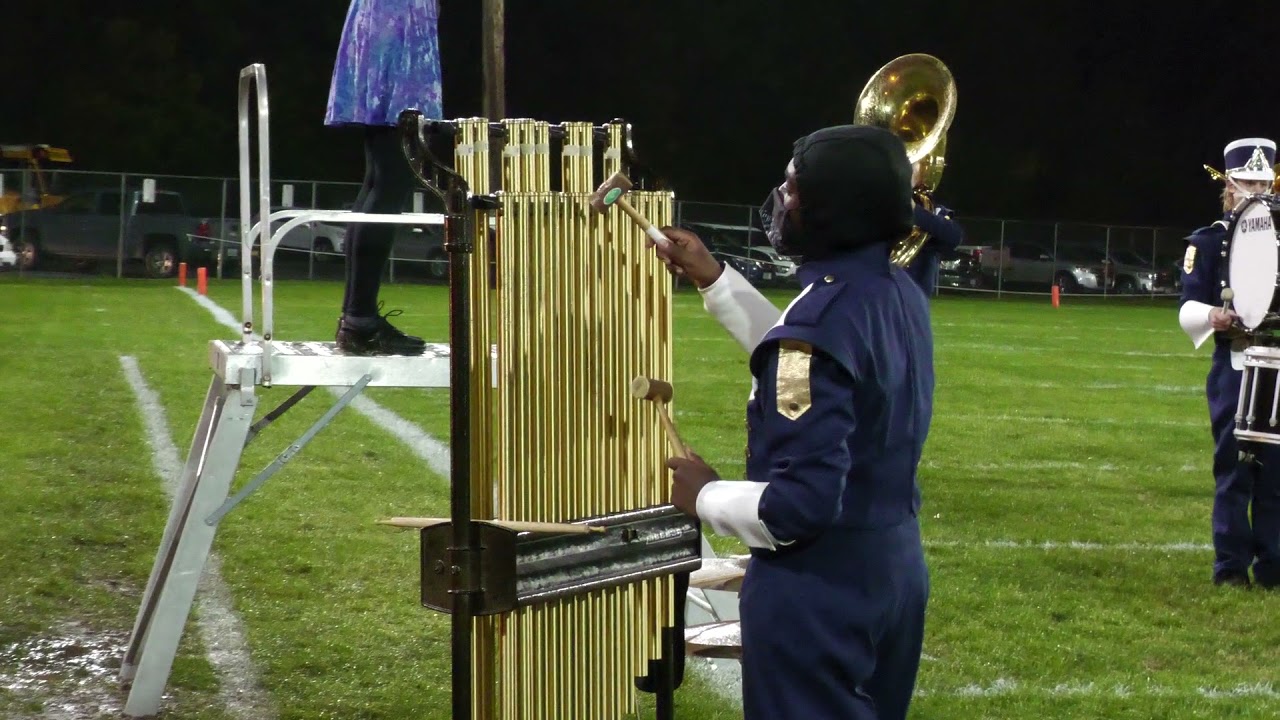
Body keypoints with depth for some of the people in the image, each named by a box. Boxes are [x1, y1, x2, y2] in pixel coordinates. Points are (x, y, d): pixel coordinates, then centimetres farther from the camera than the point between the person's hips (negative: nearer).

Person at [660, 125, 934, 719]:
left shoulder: (818, 321, -25)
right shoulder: (900, 293, 2)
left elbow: (801, 503, -29)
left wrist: (705, 497, -11)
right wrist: (714, 281, 22)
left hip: (818, 588, -9)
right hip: (895, 565, 9)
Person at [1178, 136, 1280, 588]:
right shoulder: (1208, 242, 3)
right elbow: (1188, 307, -5)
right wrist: (1211, 317, -25)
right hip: (1233, 367, -3)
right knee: (1234, 469, -1)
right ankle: (1231, 567, 6)